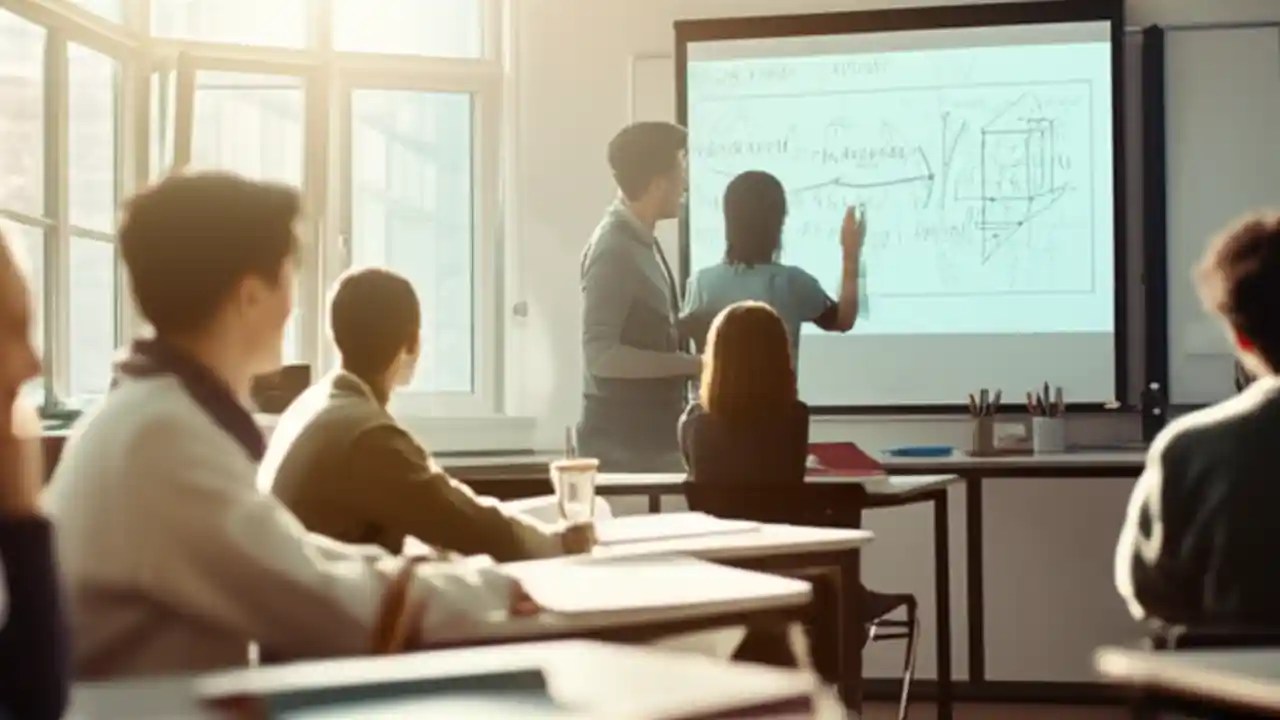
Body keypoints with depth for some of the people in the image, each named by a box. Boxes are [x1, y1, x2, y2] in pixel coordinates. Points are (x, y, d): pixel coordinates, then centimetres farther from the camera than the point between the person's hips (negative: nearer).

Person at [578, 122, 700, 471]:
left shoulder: (642, 242, 9)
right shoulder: (614, 250, -18)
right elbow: (600, 354, -23)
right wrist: (692, 364, -20)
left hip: (652, 435, 9)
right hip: (623, 443, -9)